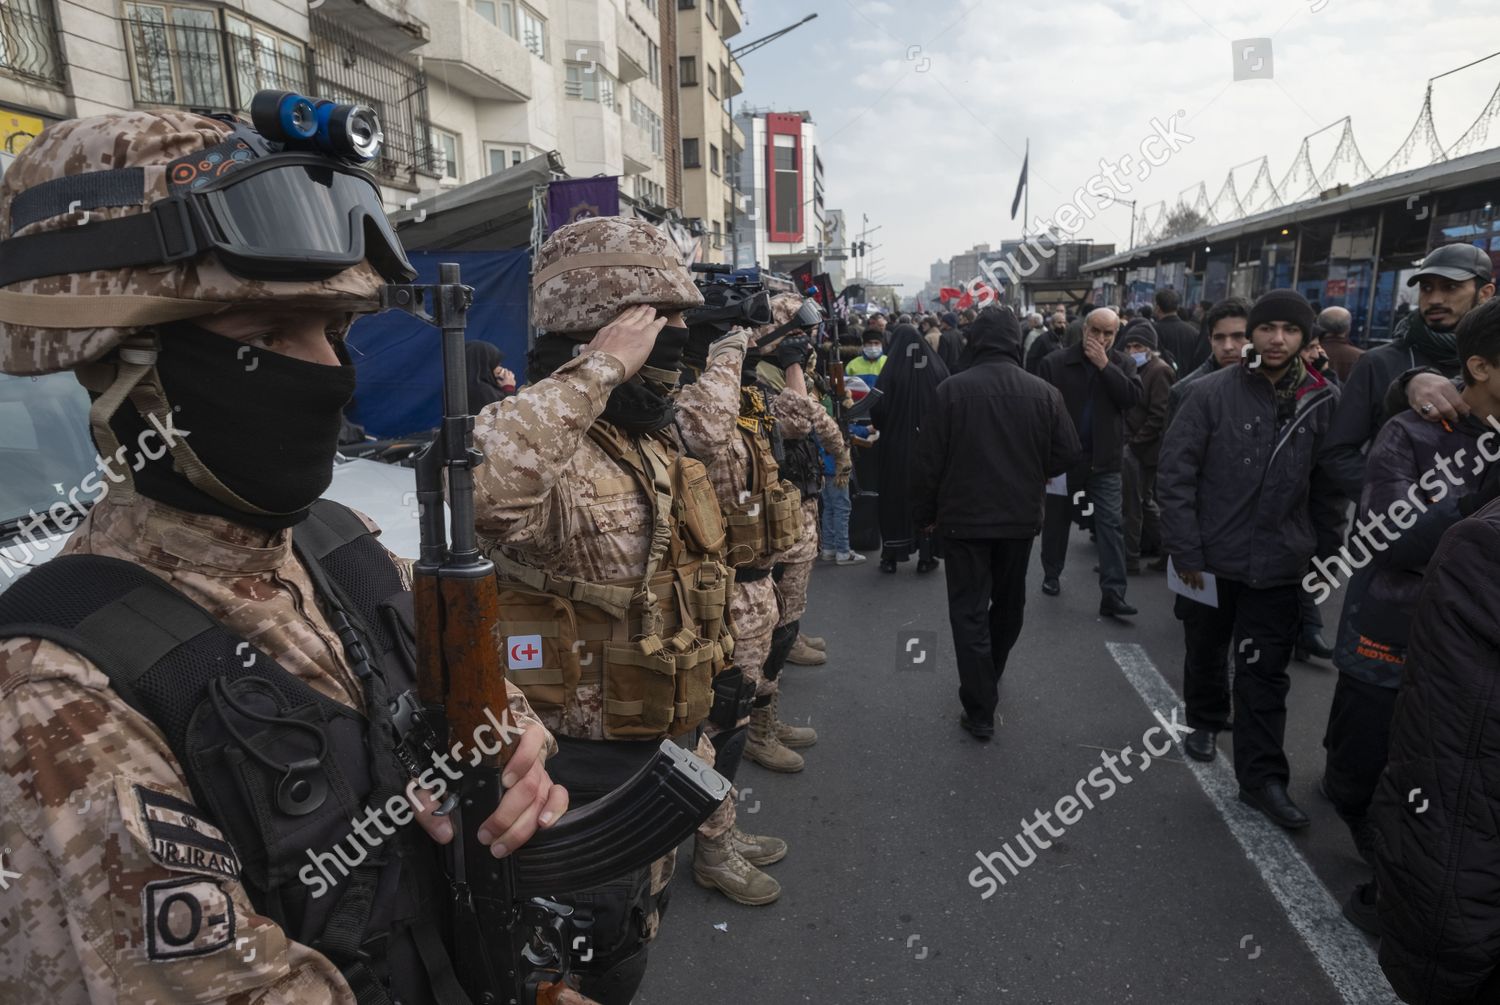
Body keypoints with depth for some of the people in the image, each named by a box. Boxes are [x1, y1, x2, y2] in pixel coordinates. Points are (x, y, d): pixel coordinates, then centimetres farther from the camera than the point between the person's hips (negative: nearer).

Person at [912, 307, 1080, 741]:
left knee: (970, 611, 4)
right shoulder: (1044, 392, -6)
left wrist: (925, 513, 1)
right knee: (1008, 604, 22)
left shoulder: (952, 389, -12)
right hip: (1020, 517, 3)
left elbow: (929, 459, -10)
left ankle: (980, 709, 4)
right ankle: (987, 681, 40)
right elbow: (1067, 454, -3)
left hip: (964, 517, -3)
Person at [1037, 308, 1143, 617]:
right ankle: (1051, 575, 33)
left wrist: (1105, 365, -17)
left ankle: (1112, 595, -1)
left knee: (1110, 525, -2)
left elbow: (1133, 398, -13)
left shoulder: (1122, 364, 2)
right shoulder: (1056, 362, -6)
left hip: (1104, 461, 1)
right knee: (1057, 520, 14)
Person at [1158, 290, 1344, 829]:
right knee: (1207, 651, 18)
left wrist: (1326, 554, 7)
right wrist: (1184, 550, -13)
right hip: (1211, 558, -1)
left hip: (1278, 565, 1)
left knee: (1264, 673, 5)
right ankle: (1204, 721, 43)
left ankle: (1262, 777, 14)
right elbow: (1175, 472, -10)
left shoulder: (1323, 402, -1)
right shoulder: (1213, 392, -9)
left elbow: (1328, 487, 7)